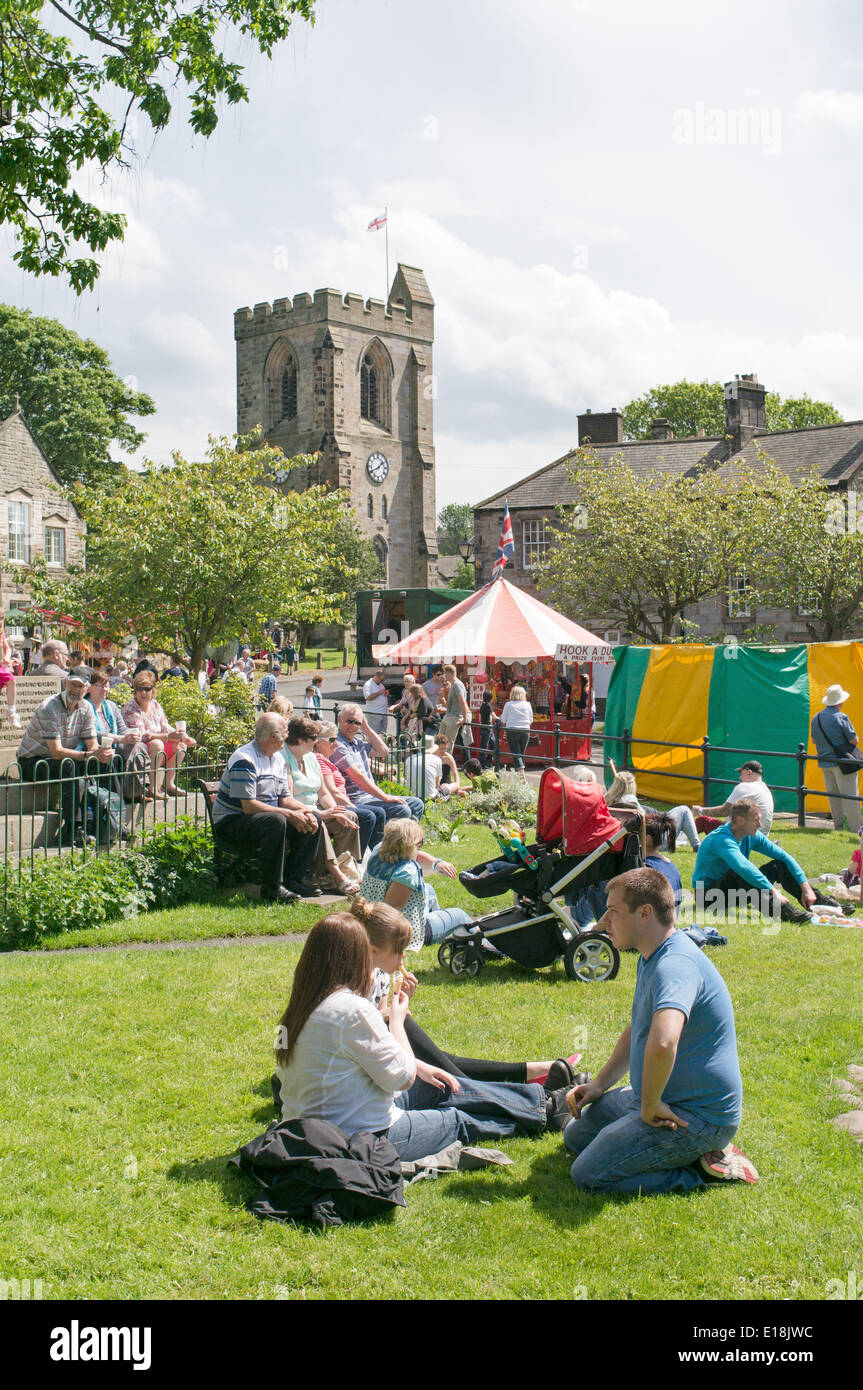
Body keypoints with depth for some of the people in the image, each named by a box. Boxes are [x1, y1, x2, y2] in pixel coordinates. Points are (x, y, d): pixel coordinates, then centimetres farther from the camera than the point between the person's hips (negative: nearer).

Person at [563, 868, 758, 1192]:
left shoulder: (675, 965, -28)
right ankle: (699, 1150, 11)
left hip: (696, 1115, -11)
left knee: (588, 1176, -16)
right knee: (576, 1135, 21)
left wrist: (650, 1106, -31)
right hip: (661, 1096, 11)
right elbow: (638, 1029, 24)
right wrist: (599, 1085, 17)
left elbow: (662, 1042, -46)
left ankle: (703, 1169, -5)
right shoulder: (651, 958, 9)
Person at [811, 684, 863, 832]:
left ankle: (838, 825, 19)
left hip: (824, 763, 7)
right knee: (850, 797, -4)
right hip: (840, 762, -7)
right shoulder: (841, 717, -15)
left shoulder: (816, 718, 7)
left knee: (833, 796, 15)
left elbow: (813, 740, 17)